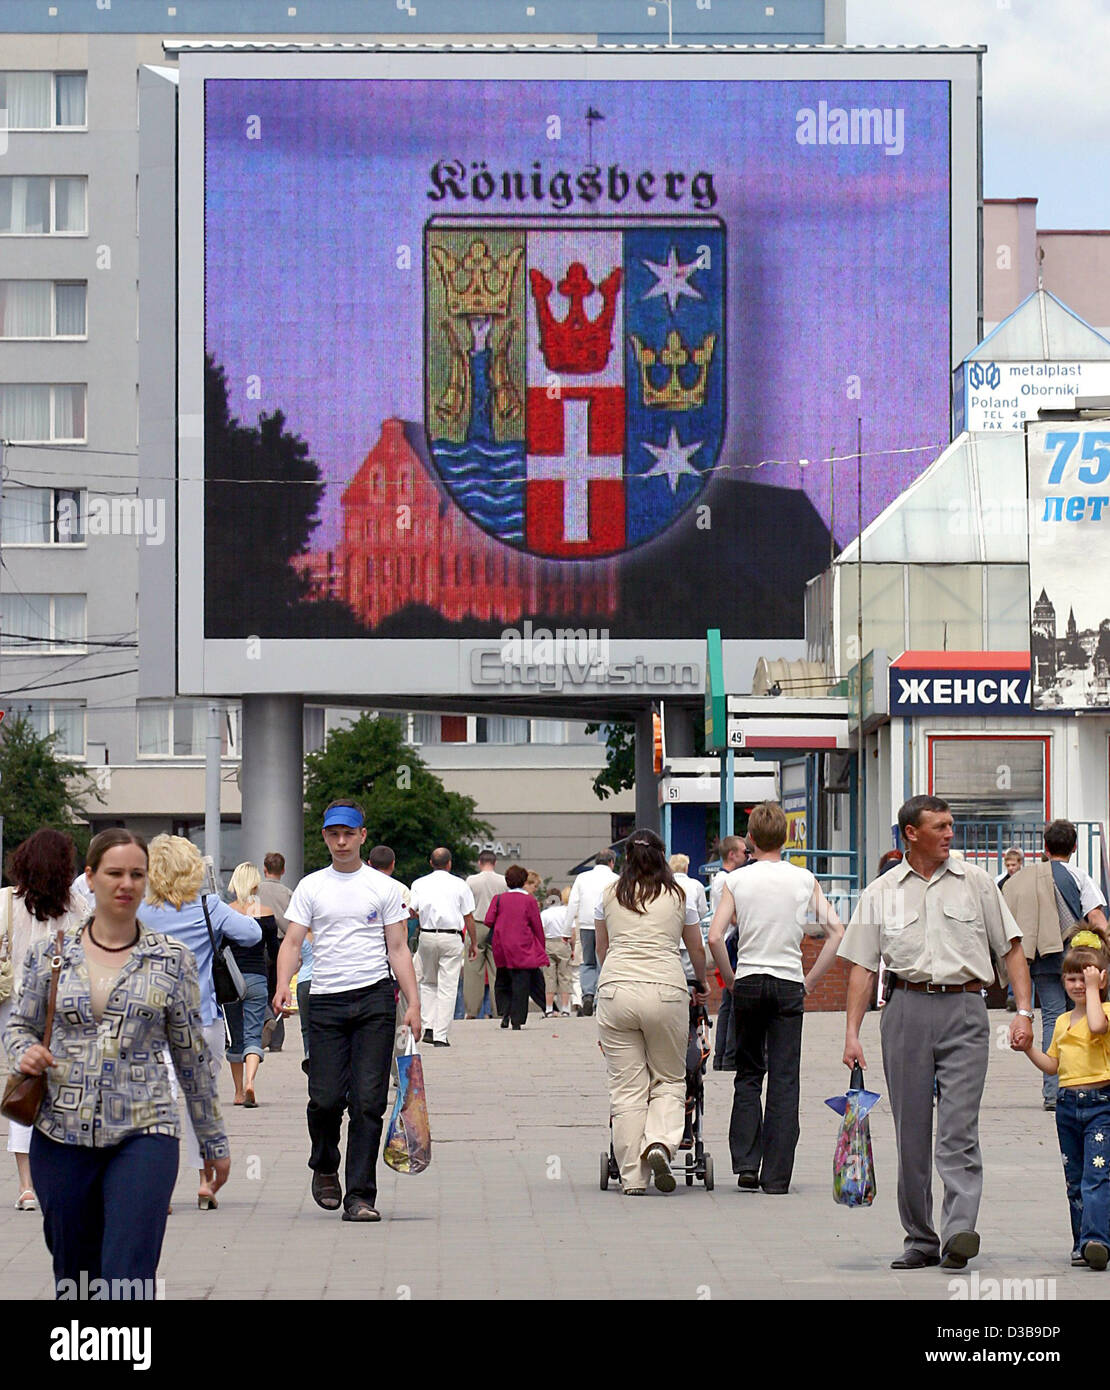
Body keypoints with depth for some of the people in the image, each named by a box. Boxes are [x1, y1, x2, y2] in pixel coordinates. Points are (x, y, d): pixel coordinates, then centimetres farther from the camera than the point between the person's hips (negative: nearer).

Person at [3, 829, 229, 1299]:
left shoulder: (172, 959, 2)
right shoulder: (51, 954, 5)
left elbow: (191, 1053, 7)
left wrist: (214, 1140, 11)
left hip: (144, 1136, -2)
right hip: (61, 1135, 2)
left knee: (128, 1283, -13)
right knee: (72, 1276, 12)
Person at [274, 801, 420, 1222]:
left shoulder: (384, 887, 7)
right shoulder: (311, 887, 9)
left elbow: (398, 949, 6)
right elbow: (292, 941, 3)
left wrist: (413, 1003, -3)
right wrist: (282, 986, -15)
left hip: (374, 999, -1)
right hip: (326, 1000, 1)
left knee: (368, 1101, -5)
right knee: (326, 1099, -4)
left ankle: (360, 1195, -2)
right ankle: (325, 1167, 26)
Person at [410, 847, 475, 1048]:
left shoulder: (419, 884, 4)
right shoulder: (459, 885, 1)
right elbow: (468, 917, 2)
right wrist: (473, 943, 10)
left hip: (427, 936, 2)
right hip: (452, 938, -2)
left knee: (428, 982, 19)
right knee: (447, 988, 0)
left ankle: (429, 1027, 7)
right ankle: (441, 1036, -3)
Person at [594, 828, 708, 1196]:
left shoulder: (609, 894, 12)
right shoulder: (678, 895, 10)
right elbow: (697, 950, 23)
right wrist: (701, 983, 44)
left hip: (615, 990, 1)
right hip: (666, 991, -1)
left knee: (626, 1087, 4)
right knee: (670, 1080, 12)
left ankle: (632, 1178, 2)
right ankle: (660, 1143, -14)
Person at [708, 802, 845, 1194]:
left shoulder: (736, 880, -2)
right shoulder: (804, 880, 1)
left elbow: (715, 937, -11)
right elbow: (836, 932, -5)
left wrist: (731, 978, 2)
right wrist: (809, 980, 3)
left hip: (748, 984, 0)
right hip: (789, 985, 0)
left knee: (748, 1074, 14)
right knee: (784, 1081, 1)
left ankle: (745, 1165, 5)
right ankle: (776, 1175, -1)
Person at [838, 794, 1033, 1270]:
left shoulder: (976, 882, 8)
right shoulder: (881, 892, 9)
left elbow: (1011, 949, 9)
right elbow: (862, 966, 9)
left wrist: (1023, 1011, -2)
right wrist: (852, 1033, 1)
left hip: (964, 1007, -1)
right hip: (906, 1008, 2)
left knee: (958, 1129, -12)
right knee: (911, 1135, 4)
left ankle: (959, 1232, -22)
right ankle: (920, 1240, 12)